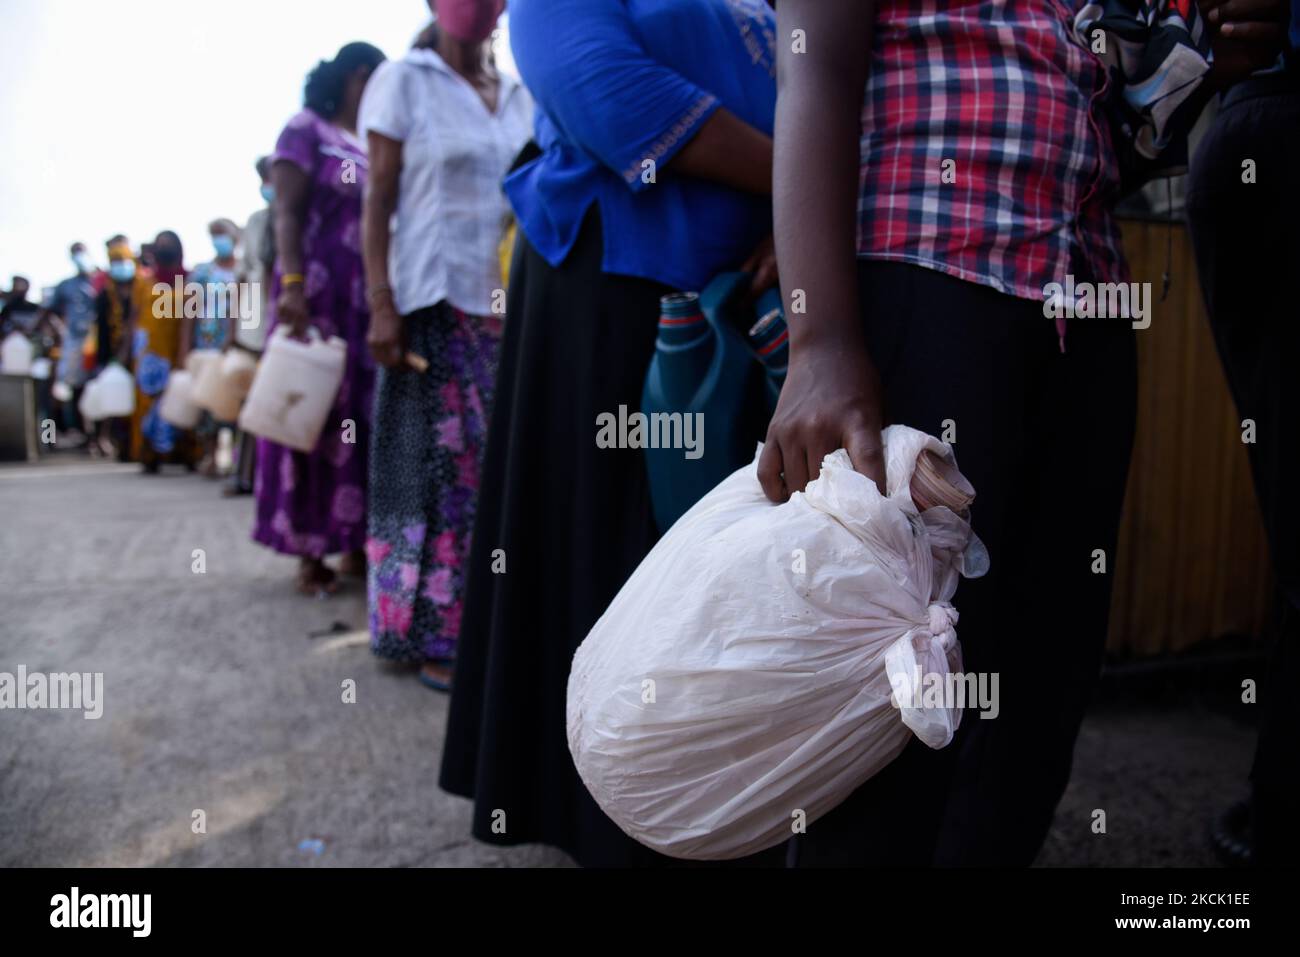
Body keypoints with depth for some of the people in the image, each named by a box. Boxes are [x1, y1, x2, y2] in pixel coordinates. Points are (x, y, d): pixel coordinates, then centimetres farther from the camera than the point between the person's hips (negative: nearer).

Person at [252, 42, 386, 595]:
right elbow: (286, 212, -8)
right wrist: (291, 285, -22)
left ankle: (356, 545, 10)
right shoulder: (307, 129, 2)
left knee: (368, 419, 3)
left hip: (374, 300, 6)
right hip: (321, 295, -6)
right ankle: (310, 556, 0)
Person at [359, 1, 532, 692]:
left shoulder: (517, 95, 15)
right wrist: (381, 306, -12)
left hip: (508, 302, 5)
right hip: (434, 302, -4)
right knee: (439, 464, -3)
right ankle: (435, 638, 6)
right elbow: (378, 201, -3)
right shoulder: (403, 80, 2)